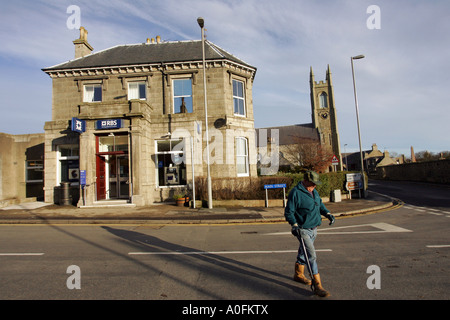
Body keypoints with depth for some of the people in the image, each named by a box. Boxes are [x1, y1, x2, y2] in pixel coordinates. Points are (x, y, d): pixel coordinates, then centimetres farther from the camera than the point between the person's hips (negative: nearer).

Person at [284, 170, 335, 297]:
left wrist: (327, 214, 7)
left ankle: (299, 274, 40)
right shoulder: (295, 193, -17)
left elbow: (320, 204, 24)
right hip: (303, 230, -8)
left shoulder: (314, 191, 10)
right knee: (312, 257, -10)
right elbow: (288, 212, -16)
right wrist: (294, 225, -27)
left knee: (304, 253, 22)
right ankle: (318, 286, -4)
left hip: (313, 229, 8)